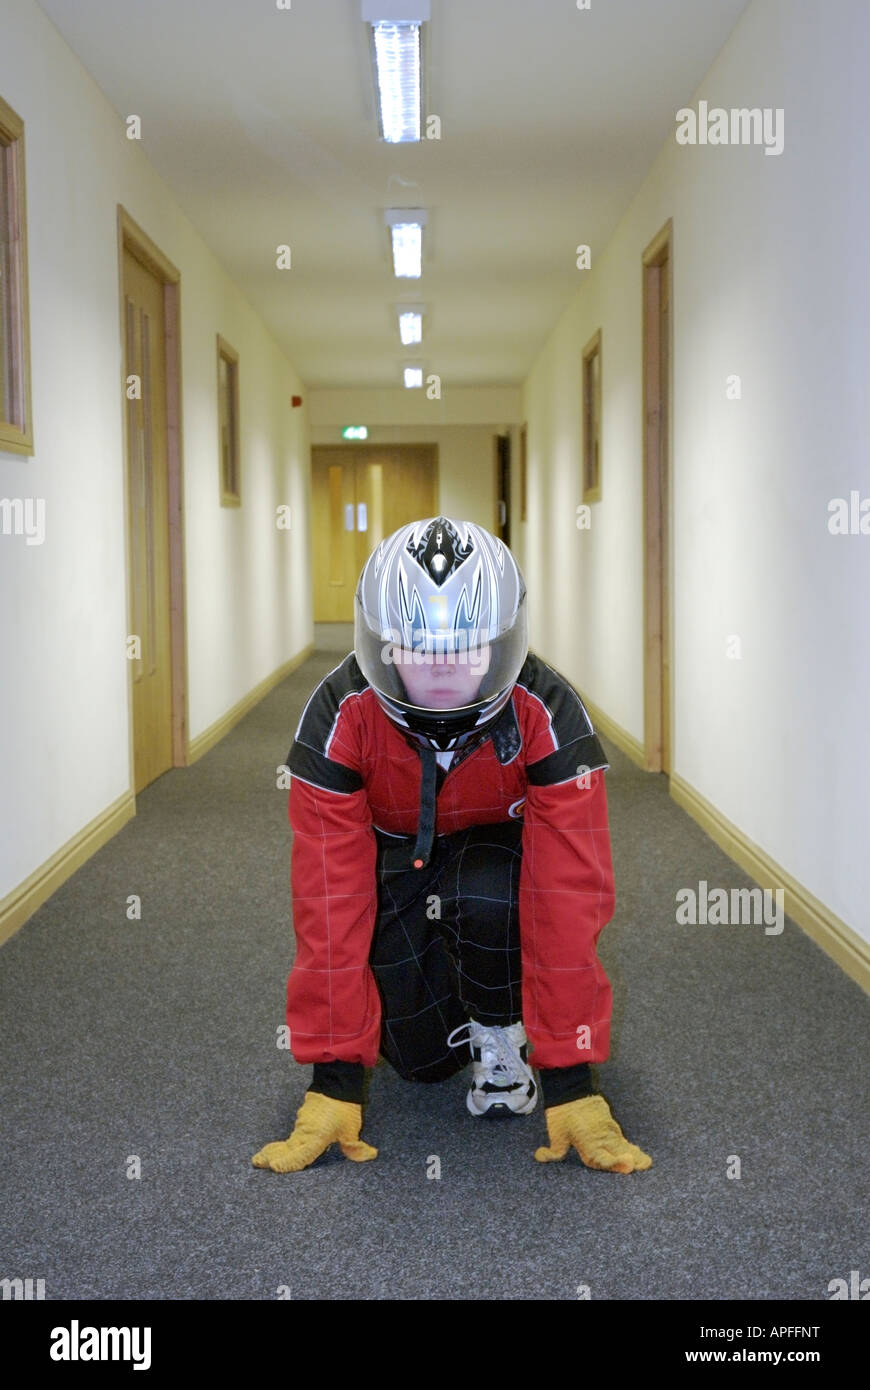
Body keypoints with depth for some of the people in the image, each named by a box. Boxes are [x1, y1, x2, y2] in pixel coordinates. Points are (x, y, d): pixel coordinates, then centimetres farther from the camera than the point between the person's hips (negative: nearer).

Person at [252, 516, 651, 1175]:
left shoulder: (547, 715, -32)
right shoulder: (341, 716, -29)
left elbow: (569, 897, -33)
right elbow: (331, 902, -29)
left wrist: (573, 1084, -34)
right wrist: (334, 1083, -29)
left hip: (501, 852, -1)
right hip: (396, 865, 1)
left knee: (484, 894, -36)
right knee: (420, 1055, -13)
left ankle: (503, 1043, -6)